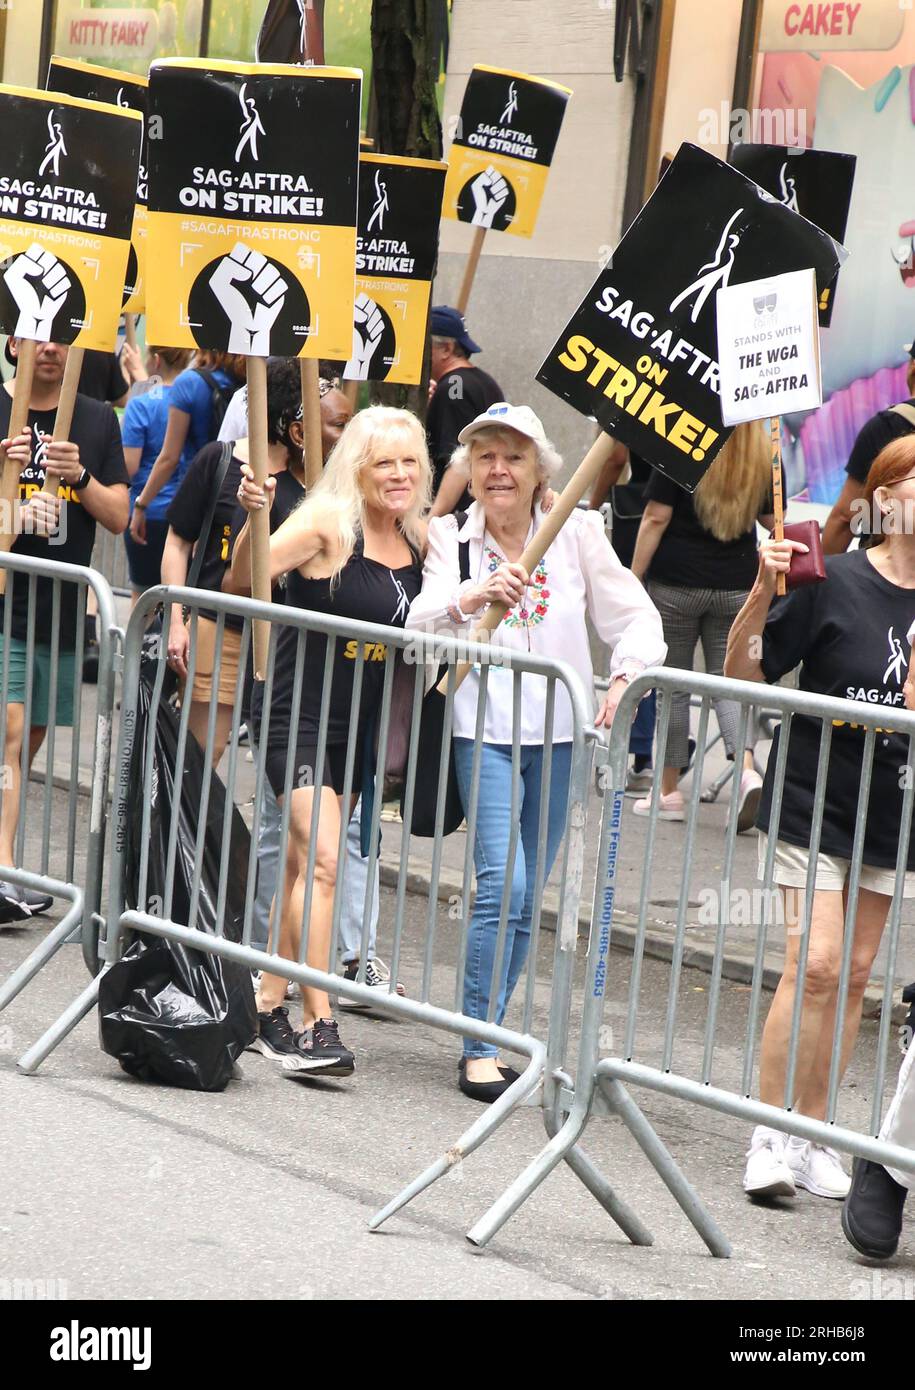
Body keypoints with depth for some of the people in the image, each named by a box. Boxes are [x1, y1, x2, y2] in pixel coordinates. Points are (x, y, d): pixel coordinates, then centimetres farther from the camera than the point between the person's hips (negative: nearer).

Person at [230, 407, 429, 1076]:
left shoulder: (420, 539, 5)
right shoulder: (327, 522, -13)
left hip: (357, 726, 7)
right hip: (299, 713, -7)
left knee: (305, 866, 13)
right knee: (322, 861, -16)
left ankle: (269, 1005, 22)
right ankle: (320, 1025, -15)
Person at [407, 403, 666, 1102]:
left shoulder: (577, 533, 1)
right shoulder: (450, 537, -1)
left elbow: (637, 617, -1)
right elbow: (418, 624, -17)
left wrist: (626, 677, -22)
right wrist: (468, 599, -39)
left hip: (558, 734, 2)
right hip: (484, 729, -2)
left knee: (526, 897, 8)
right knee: (504, 884, -14)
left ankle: (485, 1035, 21)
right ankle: (480, 1047, -5)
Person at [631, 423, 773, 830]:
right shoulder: (764, 457, -2)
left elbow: (656, 518, -11)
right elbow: (771, 519, 8)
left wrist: (634, 578, -5)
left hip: (677, 584, -2)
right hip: (737, 585, 3)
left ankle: (669, 789, 14)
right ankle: (746, 769, -16)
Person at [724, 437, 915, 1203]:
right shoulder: (836, 582, -11)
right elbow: (743, 673, -10)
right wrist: (764, 592, -23)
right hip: (814, 800, -4)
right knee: (815, 963, -11)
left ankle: (812, 1135, 19)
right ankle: (768, 1135, 1)